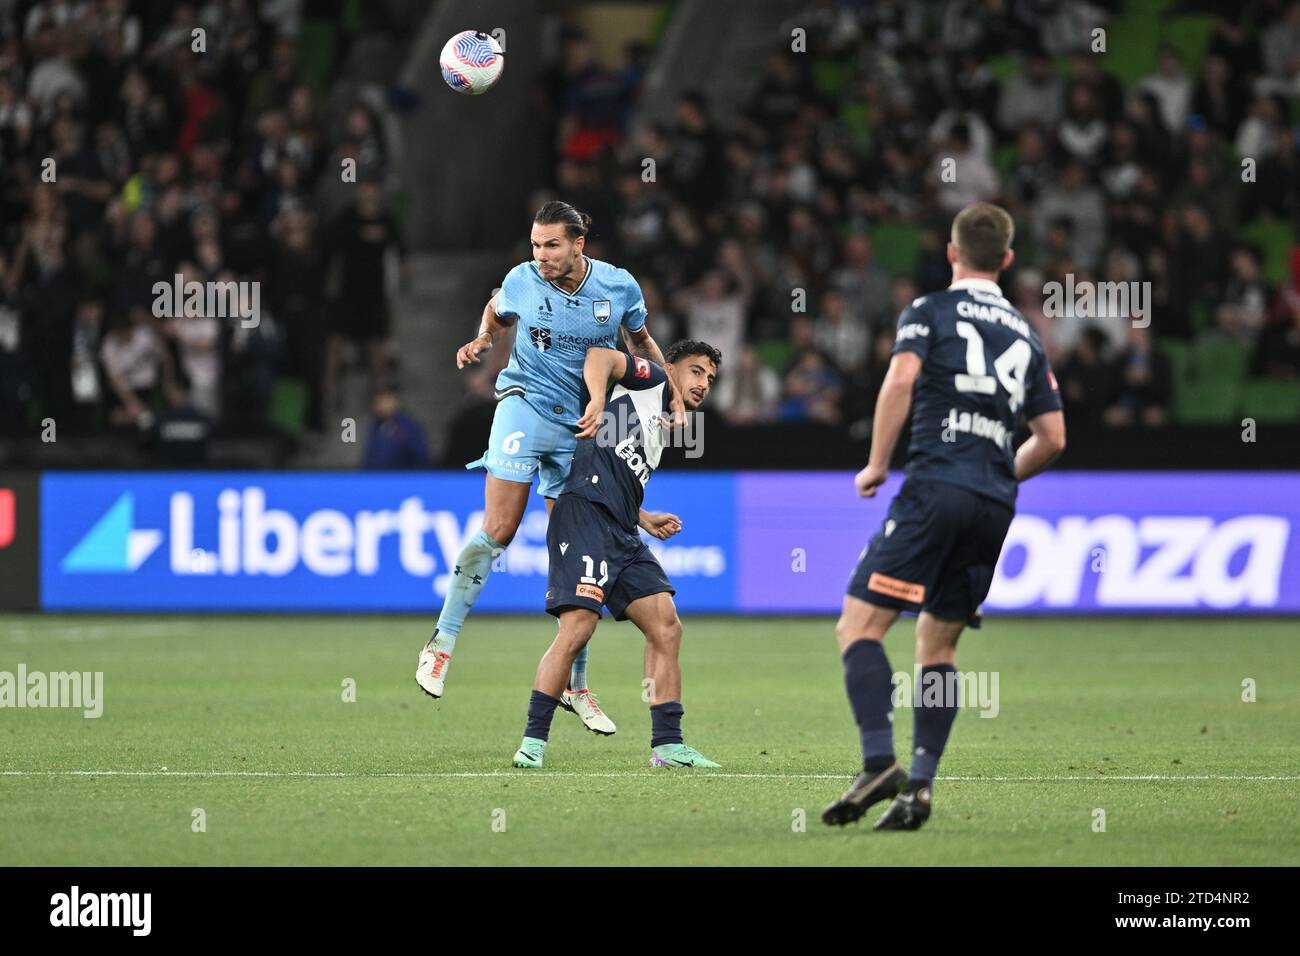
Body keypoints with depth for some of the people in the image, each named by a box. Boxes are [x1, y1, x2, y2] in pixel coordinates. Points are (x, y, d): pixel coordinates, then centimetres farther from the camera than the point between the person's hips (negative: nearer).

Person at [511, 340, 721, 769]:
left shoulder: (662, 427, 31)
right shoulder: (650, 380, 8)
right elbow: (600, 356, -10)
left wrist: (648, 520, 24)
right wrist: (598, 401, -27)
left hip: (622, 535, 10)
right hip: (585, 512, -10)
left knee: (666, 628, 1)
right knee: (577, 628, -18)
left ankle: (667, 744, 3)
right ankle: (533, 741, -13)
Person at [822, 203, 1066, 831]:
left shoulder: (929, 311, 5)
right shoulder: (1025, 336, 20)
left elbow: (901, 379, -13)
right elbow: (1052, 438, 17)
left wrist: (877, 464, -4)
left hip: (935, 489, -6)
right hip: (994, 507, 6)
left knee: (859, 625, -6)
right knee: (938, 642, 14)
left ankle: (879, 762, -24)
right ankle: (919, 786, 1)